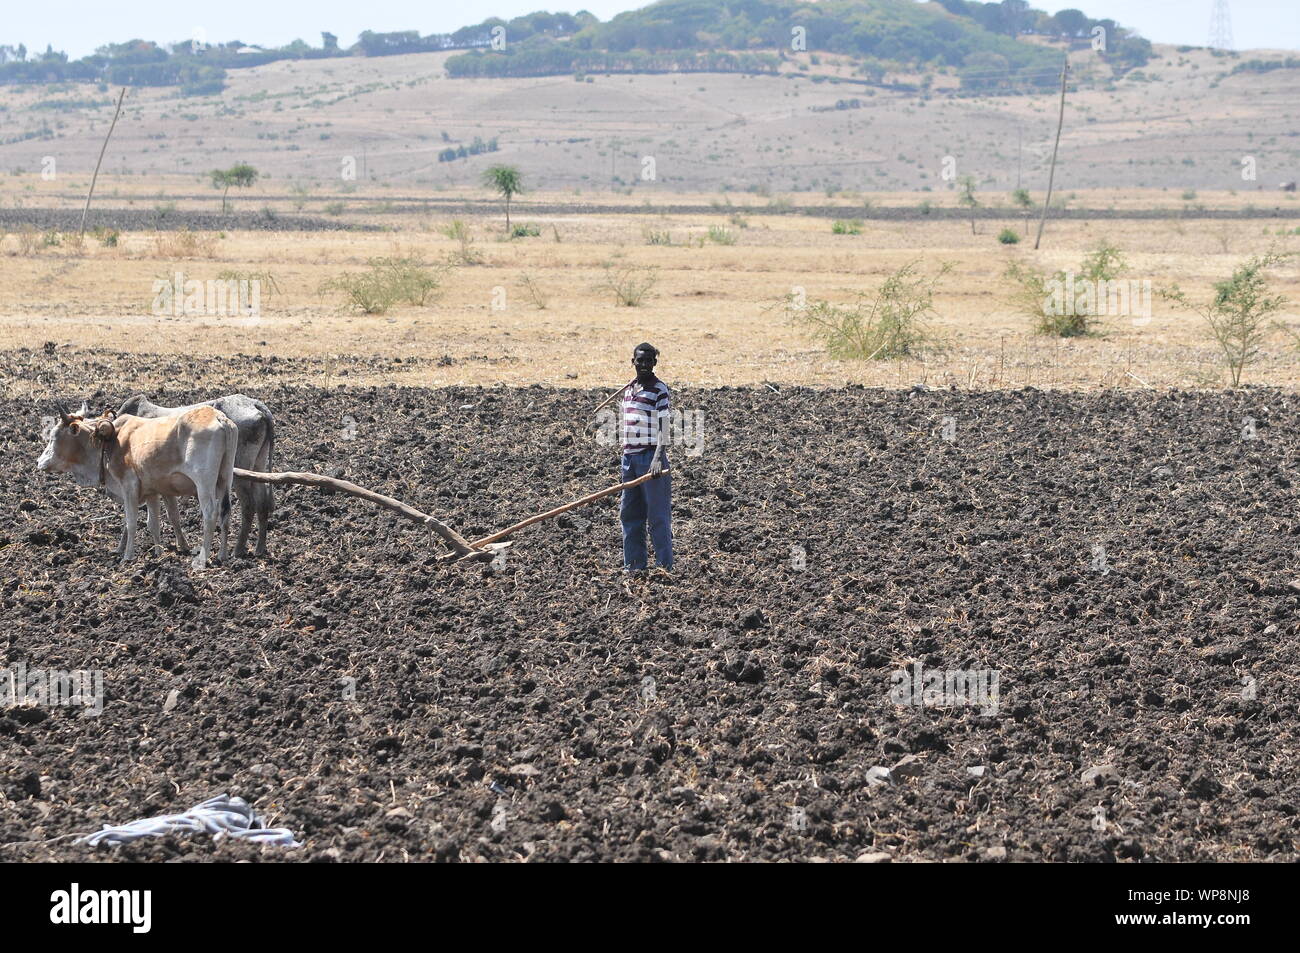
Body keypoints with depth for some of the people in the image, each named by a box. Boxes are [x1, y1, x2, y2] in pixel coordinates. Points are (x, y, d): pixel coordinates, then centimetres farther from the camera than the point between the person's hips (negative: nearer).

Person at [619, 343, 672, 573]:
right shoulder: (628, 390, 16)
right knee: (630, 513, 9)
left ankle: (664, 565, -1)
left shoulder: (659, 389, -6)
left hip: (651, 456, -7)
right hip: (629, 457, 7)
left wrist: (658, 457, -26)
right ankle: (634, 565, 15)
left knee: (658, 515, -5)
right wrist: (625, 455, 18)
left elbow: (663, 425, -14)